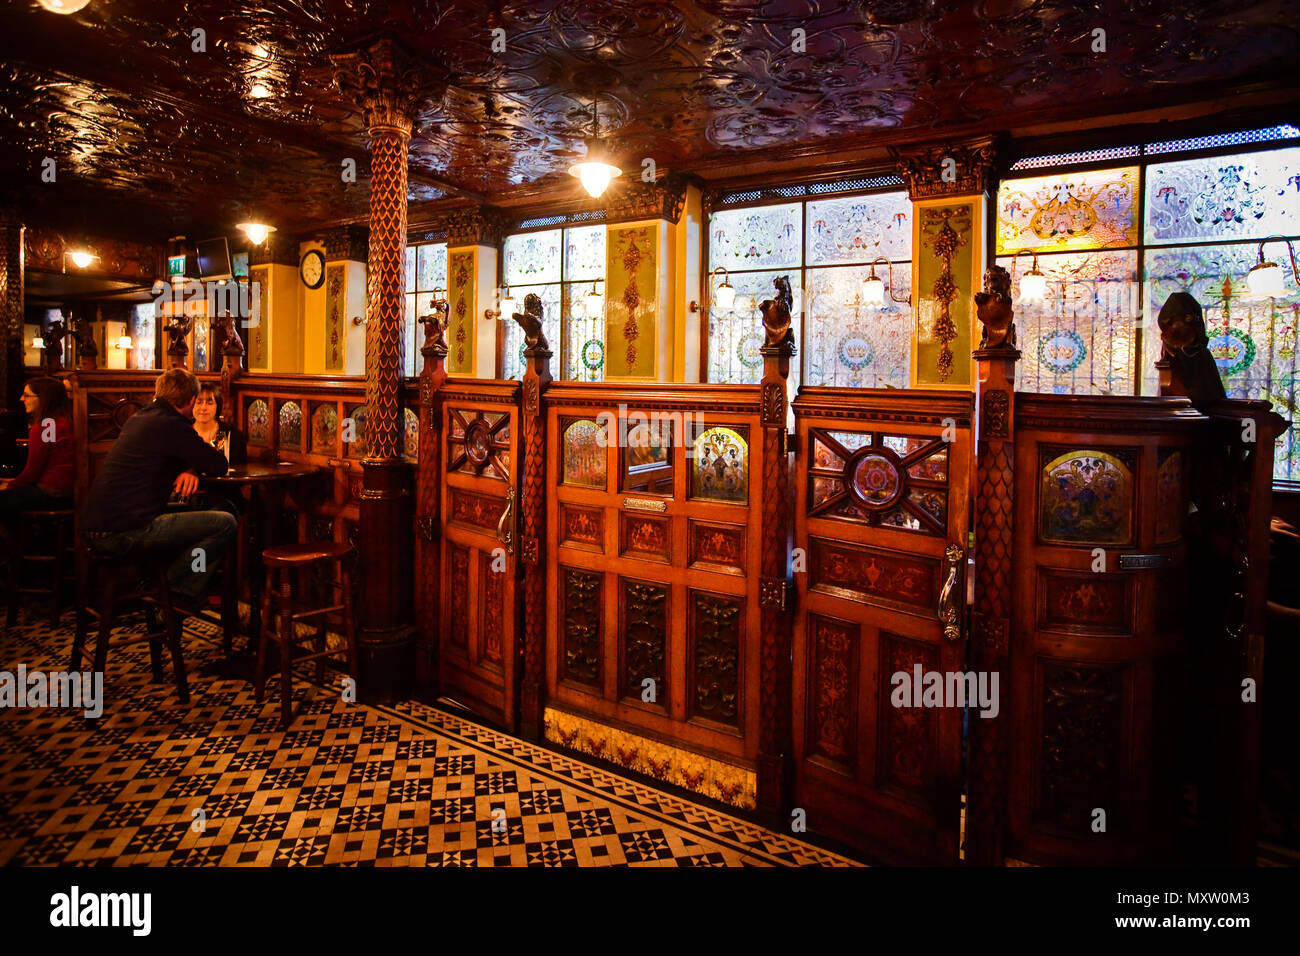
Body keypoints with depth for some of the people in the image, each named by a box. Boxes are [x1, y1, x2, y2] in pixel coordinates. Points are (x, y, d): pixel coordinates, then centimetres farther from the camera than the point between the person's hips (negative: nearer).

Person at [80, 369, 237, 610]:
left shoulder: (137, 418, 17)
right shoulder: (173, 425, -10)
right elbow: (219, 466, -4)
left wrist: (191, 468, 6)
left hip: (94, 530, 10)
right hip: (123, 532, -10)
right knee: (225, 524, -9)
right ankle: (178, 593, 0)